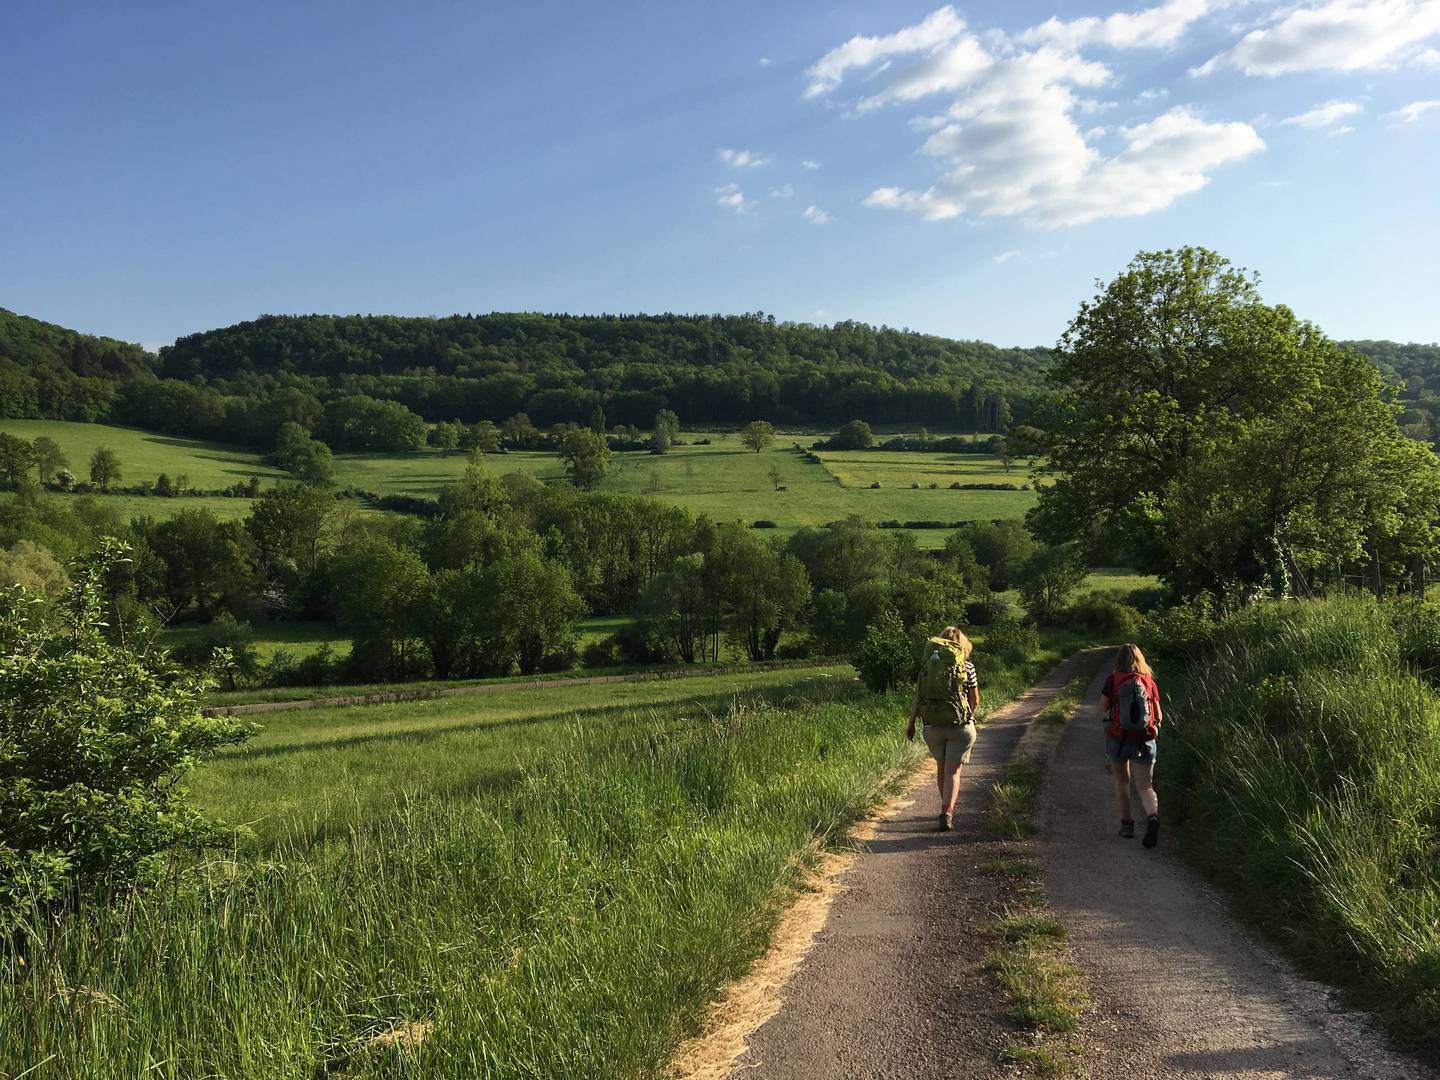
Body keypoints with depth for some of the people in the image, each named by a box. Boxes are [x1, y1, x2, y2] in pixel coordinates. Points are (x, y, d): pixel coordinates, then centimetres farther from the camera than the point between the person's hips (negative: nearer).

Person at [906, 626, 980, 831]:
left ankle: (947, 808, 33)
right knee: (953, 771, 2)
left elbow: (917, 696, 2)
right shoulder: (966, 666, -3)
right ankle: (947, 812, -13)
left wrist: (911, 724, 9)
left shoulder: (927, 664, 3)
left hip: (932, 724, 3)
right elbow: (975, 701, 3)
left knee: (941, 767, 21)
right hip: (960, 724, -3)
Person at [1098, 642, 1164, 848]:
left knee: (1121, 781, 20)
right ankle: (1152, 817, -25)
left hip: (1117, 738, -1)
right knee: (1145, 787, 2)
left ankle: (1127, 823, 18)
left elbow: (1102, 708, 1)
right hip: (1144, 741, 1)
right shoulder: (1149, 681, 1)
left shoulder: (1113, 680, -5)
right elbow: (1159, 716, 5)